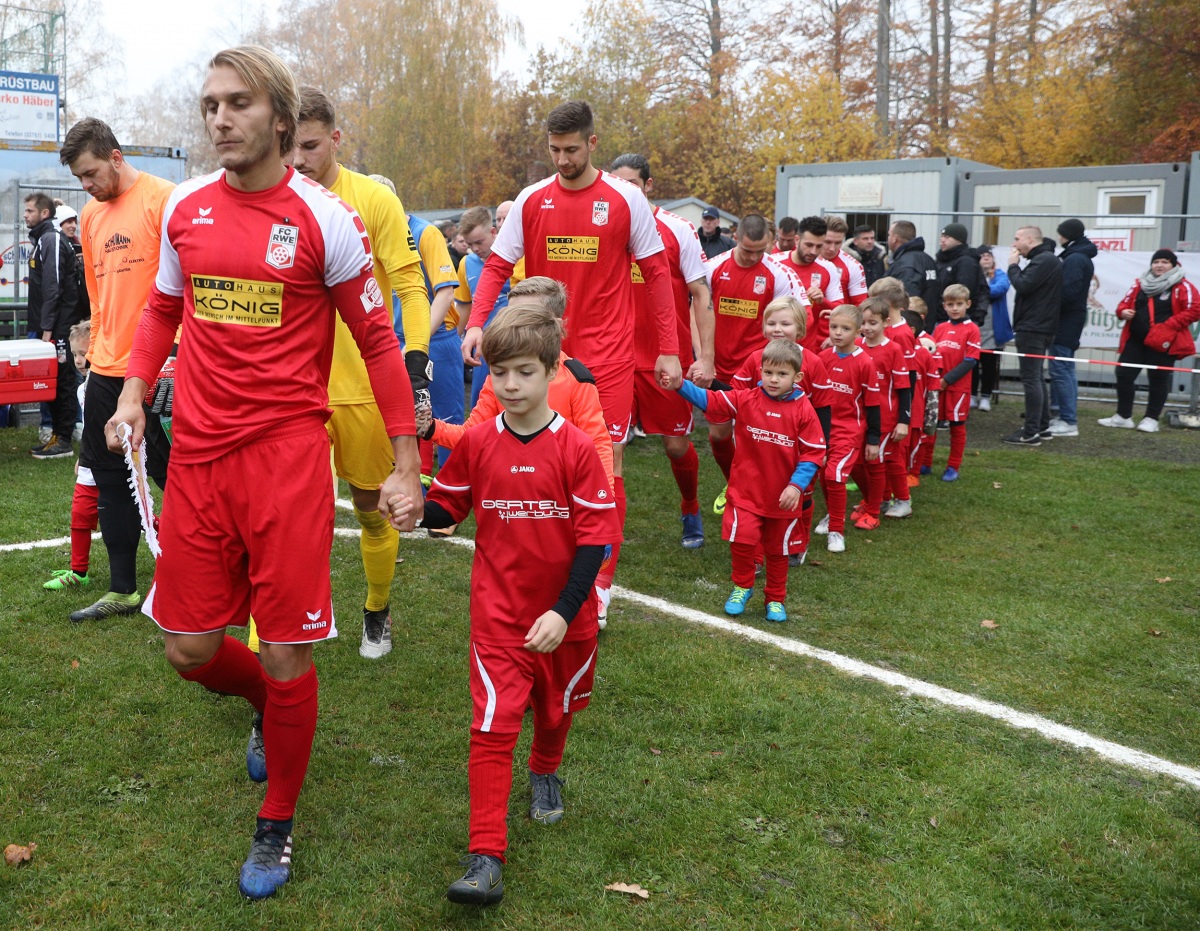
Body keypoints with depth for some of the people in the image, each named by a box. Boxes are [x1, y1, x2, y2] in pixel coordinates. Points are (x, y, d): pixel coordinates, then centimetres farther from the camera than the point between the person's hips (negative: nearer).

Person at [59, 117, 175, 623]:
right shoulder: (90, 215, 14)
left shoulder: (163, 199, -9)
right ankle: (122, 591, 23)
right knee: (109, 479, 12)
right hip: (106, 371, 8)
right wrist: (96, 349, 17)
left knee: (172, 476, 0)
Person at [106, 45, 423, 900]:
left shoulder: (324, 218, -6)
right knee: (191, 651, 9)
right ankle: (269, 707, 45)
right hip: (198, 454, 5)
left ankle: (278, 826, 27)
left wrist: (405, 465, -6)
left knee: (287, 661, 2)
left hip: (288, 456, -4)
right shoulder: (185, 208, 8)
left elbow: (378, 340, -3)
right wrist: (134, 392, 6)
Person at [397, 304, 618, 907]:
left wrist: (564, 612, -19)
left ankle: (545, 774, 54)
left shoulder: (575, 449, -13)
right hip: (498, 612, 0)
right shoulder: (476, 443, -4)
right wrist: (417, 509, -15)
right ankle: (485, 857, -2)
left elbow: (594, 539, -13)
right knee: (493, 725, -7)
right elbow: (449, 506, 8)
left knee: (556, 707, 22)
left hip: (563, 616, 0)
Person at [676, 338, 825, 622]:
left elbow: (813, 453, -9)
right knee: (741, 540, -11)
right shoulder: (746, 399, -5)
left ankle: (775, 599, 35)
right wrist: (681, 385, -23)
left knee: (778, 550, 15)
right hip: (746, 492, 0)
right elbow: (709, 400, -9)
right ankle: (742, 588, 17)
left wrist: (797, 485, -18)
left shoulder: (803, 410, -10)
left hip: (783, 497, 0)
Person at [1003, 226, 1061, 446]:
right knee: (1036, 378, 15)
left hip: (1033, 329, -11)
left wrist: (1013, 266, -7)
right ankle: (1042, 427, 21)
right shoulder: (1046, 259, 19)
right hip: (1038, 327, 11)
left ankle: (1031, 433, -10)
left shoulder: (1043, 260, -14)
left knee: (1031, 379, -10)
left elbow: (1023, 285, -20)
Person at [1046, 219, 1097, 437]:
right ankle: (1066, 415, 23)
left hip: (1065, 321, -11)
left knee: (1060, 370, -10)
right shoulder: (1080, 257, 16)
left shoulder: (1074, 259, -17)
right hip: (1072, 319, 11)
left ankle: (1068, 421, -9)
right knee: (1066, 369, 16)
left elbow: (1067, 292, -24)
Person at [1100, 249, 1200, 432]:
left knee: (1158, 380, 2)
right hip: (1136, 340, 5)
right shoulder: (1140, 284, 14)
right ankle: (1123, 416, 11)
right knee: (1123, 374, 2)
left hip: (1163, 342, -5)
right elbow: (1125, 302, 20)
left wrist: (1169, 326, -18)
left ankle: (1151, 419, 11)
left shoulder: (1183, 287, -3)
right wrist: (1123, 312, -5)